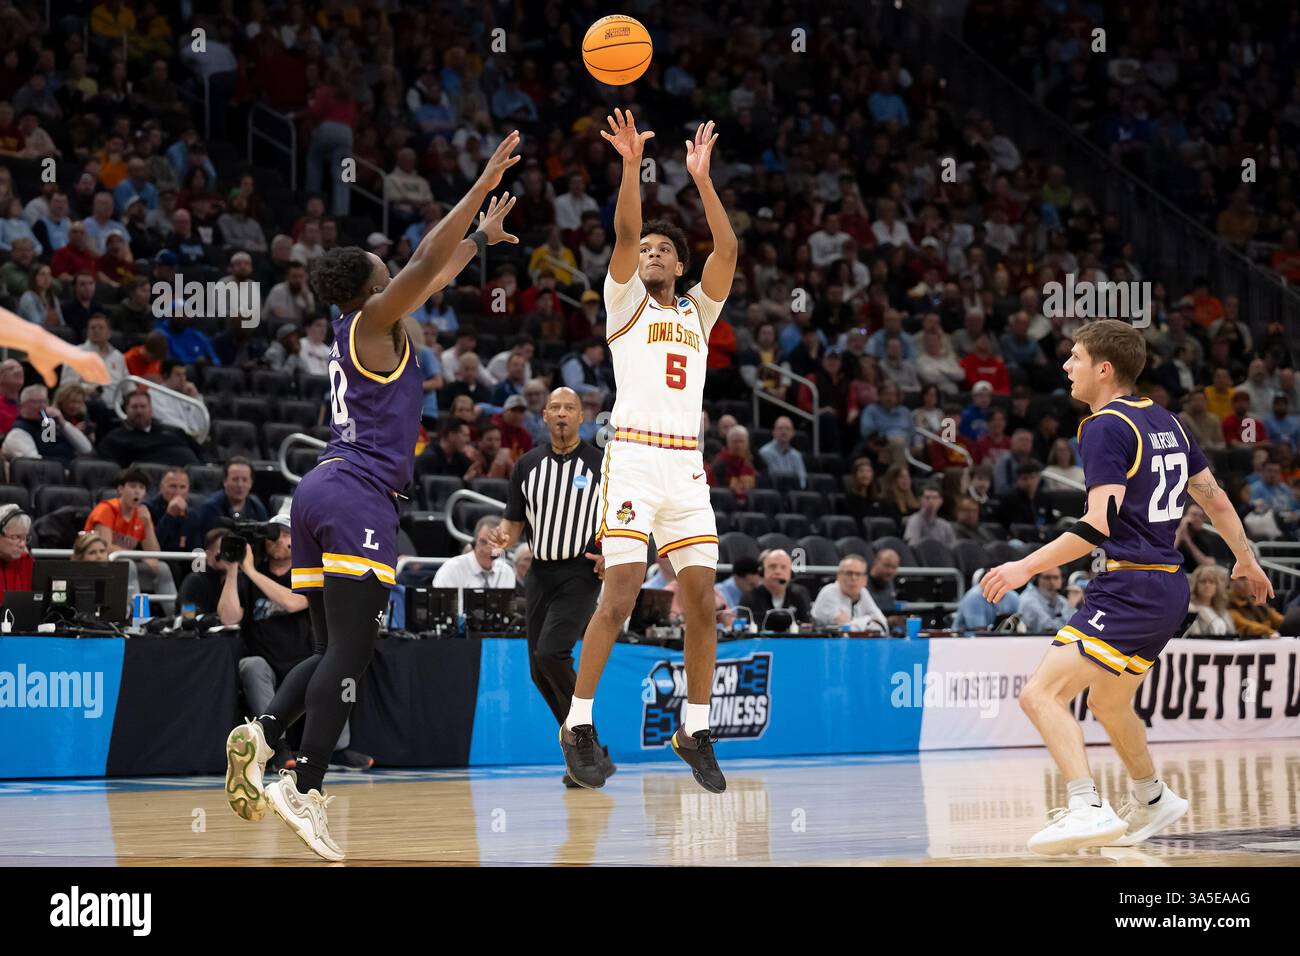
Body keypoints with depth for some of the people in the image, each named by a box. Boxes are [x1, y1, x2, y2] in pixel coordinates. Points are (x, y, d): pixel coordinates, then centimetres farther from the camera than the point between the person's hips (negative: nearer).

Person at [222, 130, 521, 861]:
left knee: (334, 651, 10)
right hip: (361, 498, -9)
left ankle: (264, 734, -12)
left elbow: (432, 277, 34)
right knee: (350, 654, -13)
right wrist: (483, 187, -7)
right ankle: (306, 788, -22)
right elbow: (425, 264, -11)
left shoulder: (364, 327, 21)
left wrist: (483, 236, 43)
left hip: (321, 492, 9)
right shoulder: (372, 324, -1)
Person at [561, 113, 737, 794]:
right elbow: (624, 234, -5)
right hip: (634, 457, -4)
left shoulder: (698, 311, 21)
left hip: (687, 465, 4)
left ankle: (696, 731, 10)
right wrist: (632, 165, -14)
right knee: (620, 596, -12)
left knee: (702, 602, 0)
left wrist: (701, 177, 2)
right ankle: (578, 725, -3)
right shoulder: (626, 301, 11)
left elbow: (728, 248, 7)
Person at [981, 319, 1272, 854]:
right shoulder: (1164, 421, 14)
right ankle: (1151, 801, 45)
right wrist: (1246, 560, 34)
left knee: (1042, 695, -17)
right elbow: (1213, 497, 21)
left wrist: (1027, 567, -19)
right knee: (1106, 702, 29)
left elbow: (1099, 525, -21)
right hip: (1170, 587, 9)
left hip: (1130, 587, -9)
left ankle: (1088, 808, -31)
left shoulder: (1105, 428, -12)